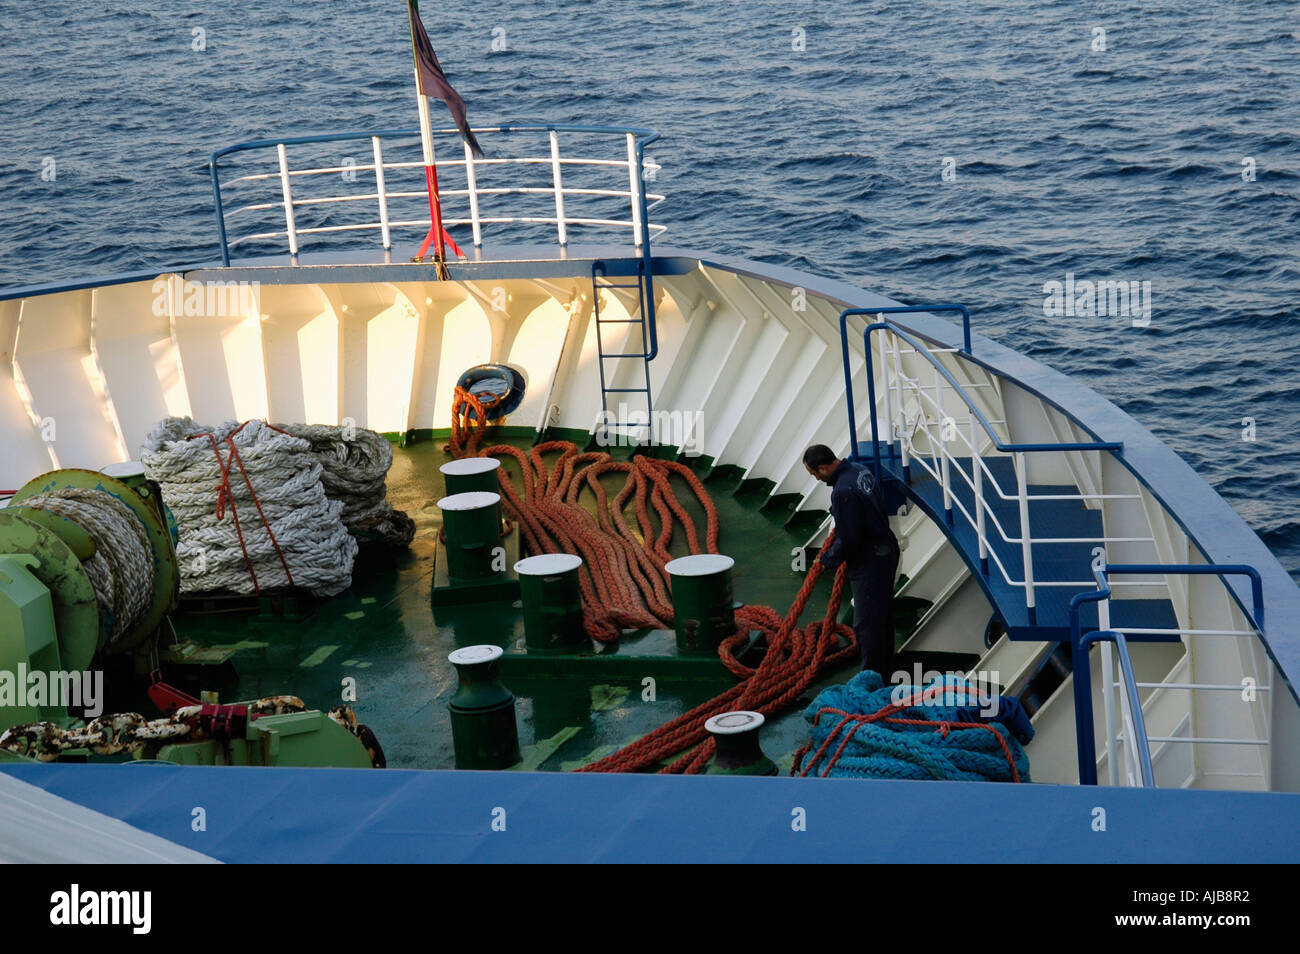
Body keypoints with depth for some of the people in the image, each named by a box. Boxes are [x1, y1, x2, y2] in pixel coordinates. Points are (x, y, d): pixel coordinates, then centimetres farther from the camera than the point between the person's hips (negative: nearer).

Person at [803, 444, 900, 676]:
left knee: (866, 622, -1)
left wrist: (827, 559, -6)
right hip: (887, 549, 10)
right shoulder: (860, 470, 3)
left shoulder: (843, 492, -27)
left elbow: (848, 541, -24)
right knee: (882, 613, 21)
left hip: (868, 561, -10)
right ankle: (884, 666, 34)